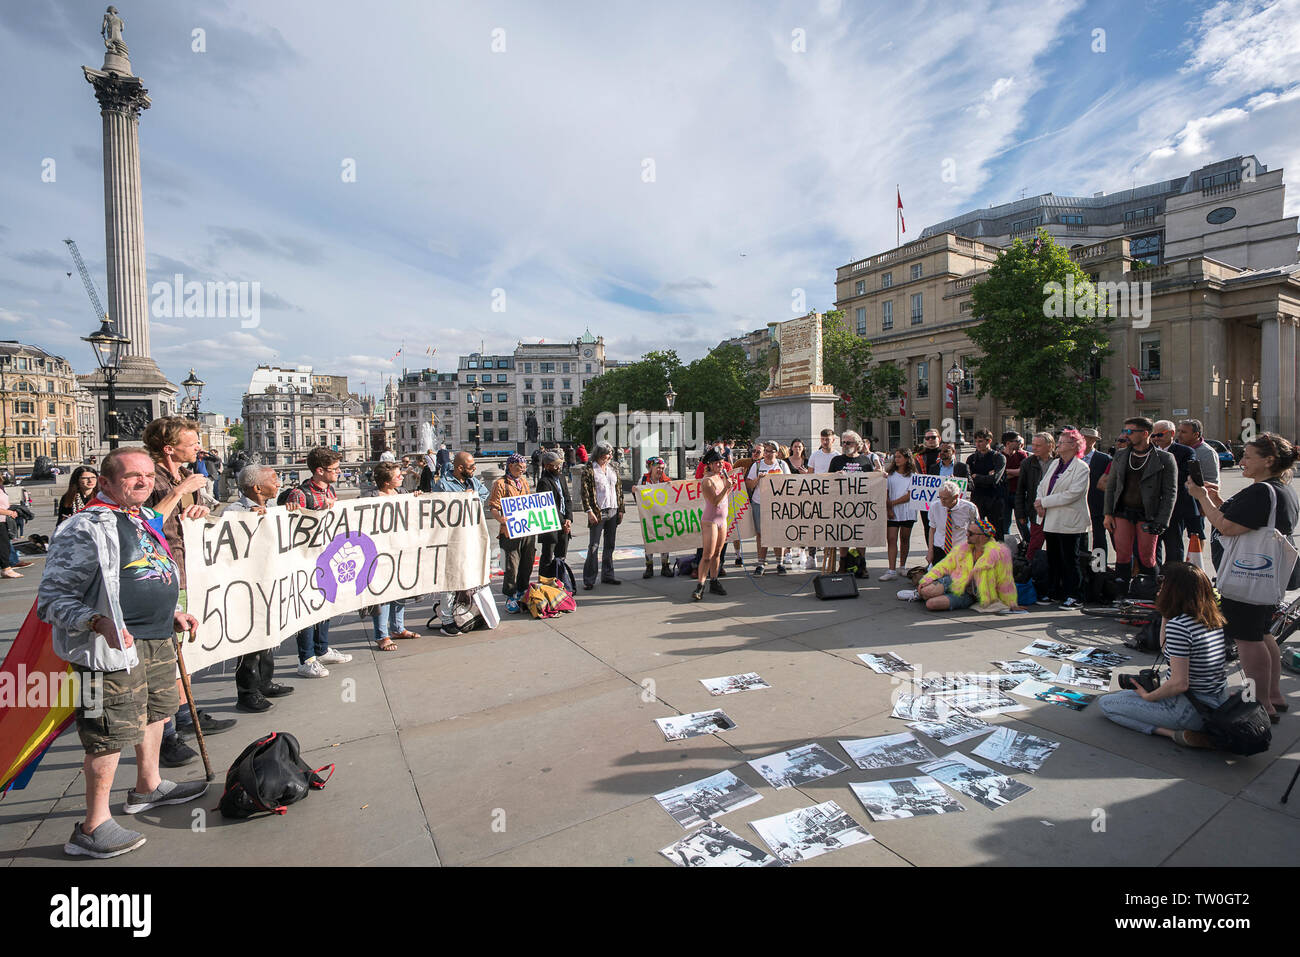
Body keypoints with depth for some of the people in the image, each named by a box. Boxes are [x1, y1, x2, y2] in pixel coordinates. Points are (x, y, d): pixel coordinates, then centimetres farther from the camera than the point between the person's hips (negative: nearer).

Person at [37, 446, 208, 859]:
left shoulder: (146, 519, 12)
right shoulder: (87, 528, -16)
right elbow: (52, 598, -17)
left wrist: (172, 612, 16)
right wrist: (99, 622, -31)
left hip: (156, 639, 9)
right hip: (116, 644, -9)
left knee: (156, 711, 22)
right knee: (111, 732, -1)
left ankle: (148, 786, 42)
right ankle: (93, 827, 15)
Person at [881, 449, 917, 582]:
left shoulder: (912, 475, 3)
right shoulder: (890, 474, 8)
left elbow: (909, 496, -5)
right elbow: (885, 493, 3)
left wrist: (892, 503, -9)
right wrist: (888, 508, -7)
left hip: (907, 512, -1)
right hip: (892, 513, 1)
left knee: (905, 539, 9)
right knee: (891, 539, -8)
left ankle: (902, 566, 26)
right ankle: (892, 571, -11)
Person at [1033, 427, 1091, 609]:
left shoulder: (1082, 468, -10)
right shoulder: (1054, 464, 14)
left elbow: (1072, 494, -19)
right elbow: (1042, 485, 15)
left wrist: (1044, 502, -16)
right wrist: (1039, 503, -4)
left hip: (1070, 523, -7)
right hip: (1051, 521, 7)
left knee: (1070, 561, -1)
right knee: (1053, 559, 14)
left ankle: (1074, 597, 9)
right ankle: (1054, 593, 25)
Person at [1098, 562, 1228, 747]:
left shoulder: (1178, 625, -24)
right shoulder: (1213, 618, 3)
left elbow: (1179, 683, -24)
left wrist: (1148, 696, -9)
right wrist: (1165, 615, 13)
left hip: (1192, 711, -9)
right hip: (1218, 702, 9)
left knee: (1106, 703, 0)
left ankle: (1176, 733, -10)